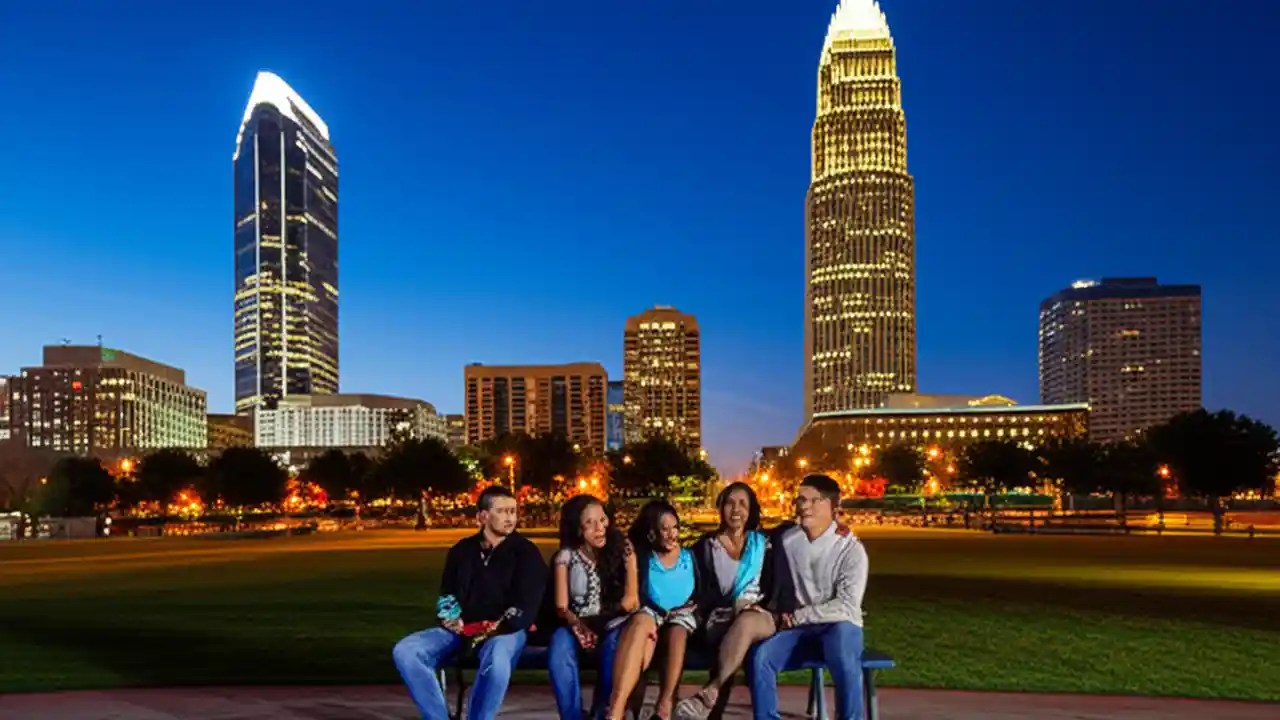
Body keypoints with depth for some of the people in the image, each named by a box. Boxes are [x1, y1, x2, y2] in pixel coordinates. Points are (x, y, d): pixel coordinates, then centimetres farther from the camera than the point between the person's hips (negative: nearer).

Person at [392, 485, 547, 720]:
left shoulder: (526, 552, 1)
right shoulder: (462, 550, 14)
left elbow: (527, 607, -5)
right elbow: (446, 596, 19)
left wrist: (493, 629, -19)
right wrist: (451, 619, -4)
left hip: (505, 630, -4)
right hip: (461, 629, 4)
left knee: (496, 662, -40)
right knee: (404, 652, -18)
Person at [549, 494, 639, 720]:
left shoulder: (622, 548, 2)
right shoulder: (566, 555, 1)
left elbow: (631, 598, 0)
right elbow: (561, 606, -2)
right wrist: (577, 624, -23)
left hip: (613, 624, 0)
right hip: (579, 624, 1)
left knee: (615, 645, -36)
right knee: (559, 649, -33)